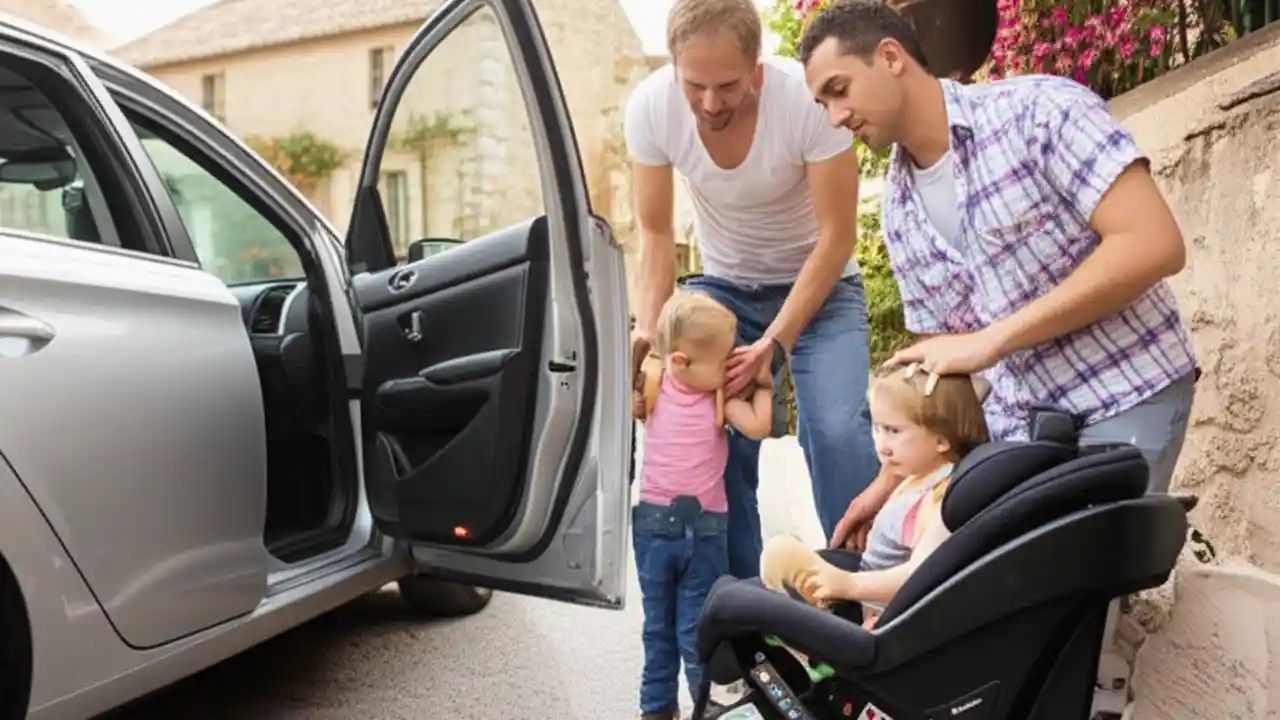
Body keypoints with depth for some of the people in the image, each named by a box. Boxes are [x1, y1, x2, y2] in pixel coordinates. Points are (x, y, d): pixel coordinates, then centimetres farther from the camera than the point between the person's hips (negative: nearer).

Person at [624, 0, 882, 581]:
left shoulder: (809, 98, -30)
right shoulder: (649, 107, -20)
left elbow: (836, 236, -22)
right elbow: (656, 235, -10)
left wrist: (775, 342, -29)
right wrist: (647, 326, -25)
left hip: (819, 285, -2)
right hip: (723, 286, 3)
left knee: (838, 434, -22)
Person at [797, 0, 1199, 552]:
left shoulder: (1037, 109, -14)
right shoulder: (898, 209, 5)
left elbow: (1154, 246, -23)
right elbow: (935, 356, 11)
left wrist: (990, 340, -23)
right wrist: (892, 479, 4)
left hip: (1124, 397, -5)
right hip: (1017, 418, 6)